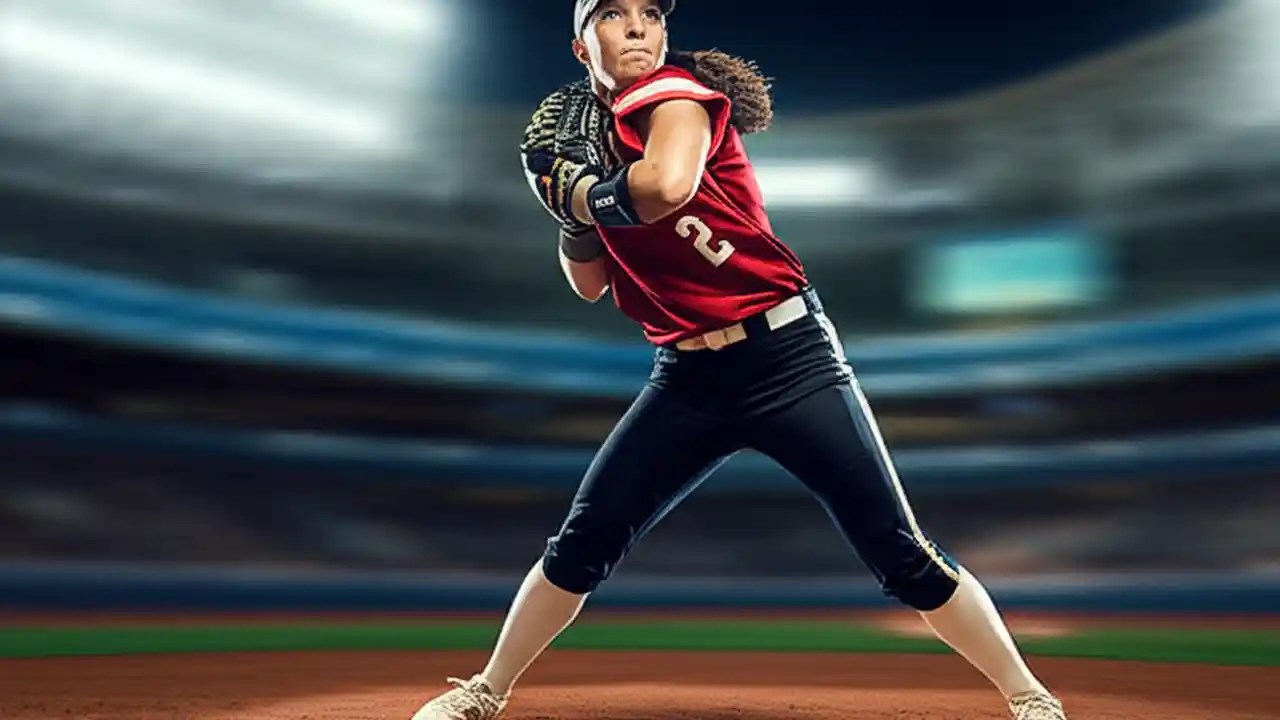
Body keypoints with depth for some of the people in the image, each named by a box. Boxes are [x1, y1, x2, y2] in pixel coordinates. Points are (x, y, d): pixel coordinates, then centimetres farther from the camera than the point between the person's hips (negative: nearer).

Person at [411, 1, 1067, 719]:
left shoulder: (676, 92, -8)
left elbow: (668, 185, -33)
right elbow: (590, 283, 15)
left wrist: (573, 184, -14)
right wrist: (570, 188, 0)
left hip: (789, 357, -5)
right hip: (687, 380, 6)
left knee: (903, 556, -5)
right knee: (582, 543, 6)